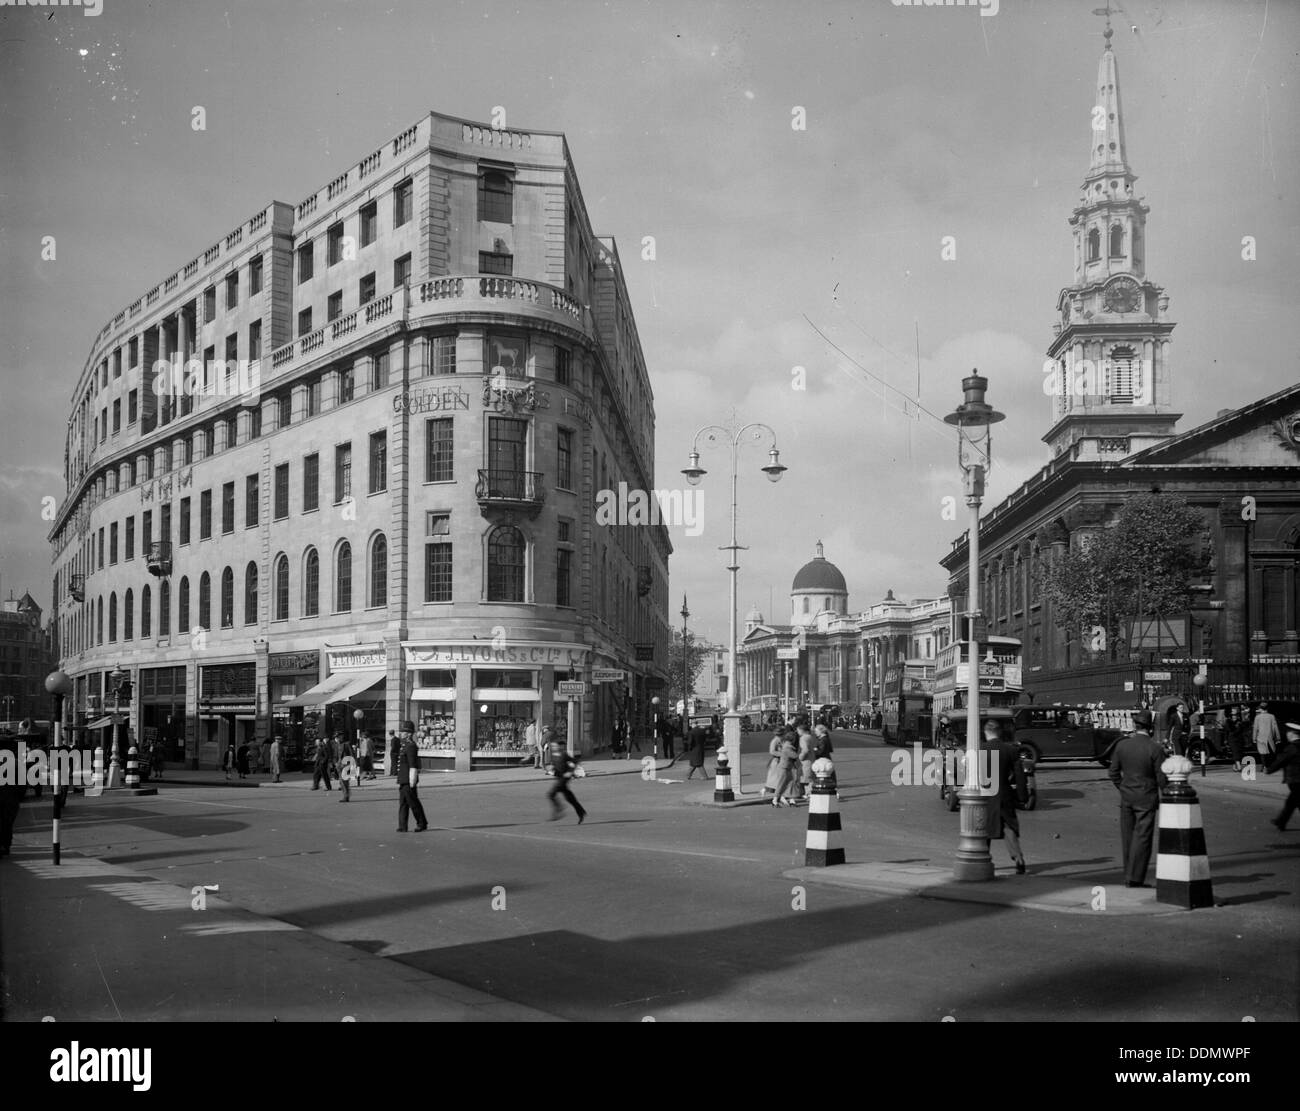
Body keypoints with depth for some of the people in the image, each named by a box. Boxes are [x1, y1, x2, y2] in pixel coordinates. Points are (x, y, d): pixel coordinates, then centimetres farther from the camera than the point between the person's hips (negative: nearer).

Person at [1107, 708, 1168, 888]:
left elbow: (1114, 773, 4)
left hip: (1126, 797, 4)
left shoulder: (1122, 745, -2)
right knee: (1142, 838, 1)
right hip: (1146, 799, -4)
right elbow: (1162, 779, -10)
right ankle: (1134, 878, 0)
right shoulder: (1155, 749, -14)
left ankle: (1129, 876, 19)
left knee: (1128, 837, 12)